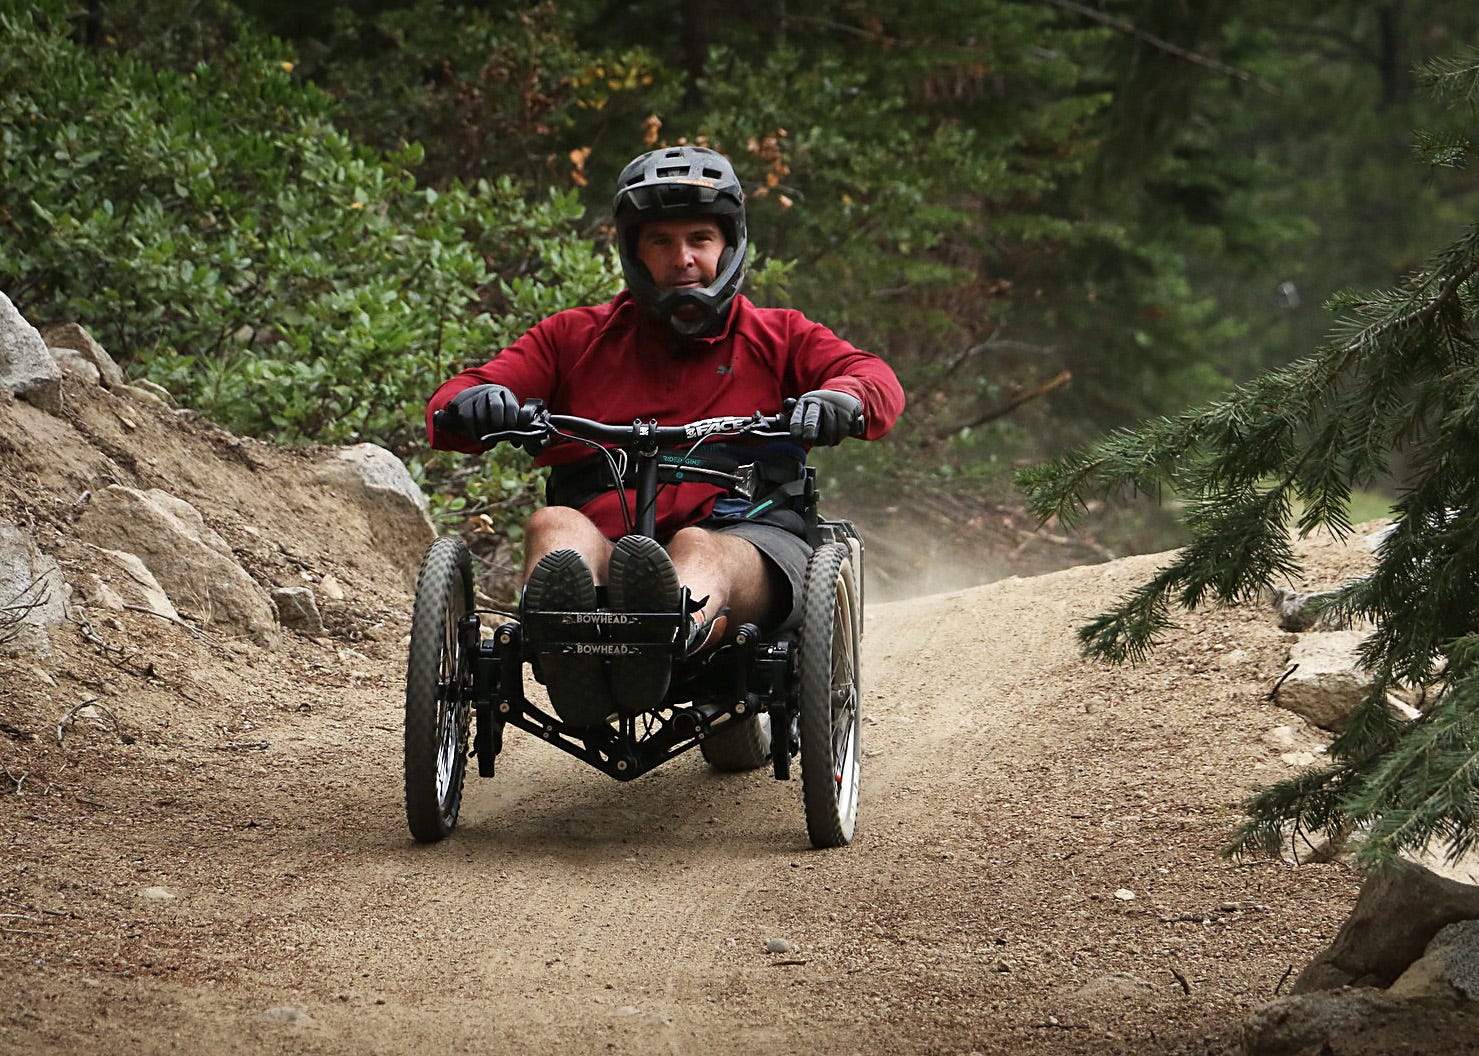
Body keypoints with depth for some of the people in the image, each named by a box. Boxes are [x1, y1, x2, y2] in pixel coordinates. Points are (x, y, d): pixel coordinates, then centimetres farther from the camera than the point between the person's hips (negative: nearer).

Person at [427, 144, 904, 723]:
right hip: (603, 547, 1)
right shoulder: (575, 338, 24)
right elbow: (450, 404, 14)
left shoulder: (777, 338, 24)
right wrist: (472, 403, -13)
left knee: (699, 545, -36)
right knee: (554, 524, -32)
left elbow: (877, 381, 6)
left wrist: (841, 398, -20)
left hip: (745, 547, -1)